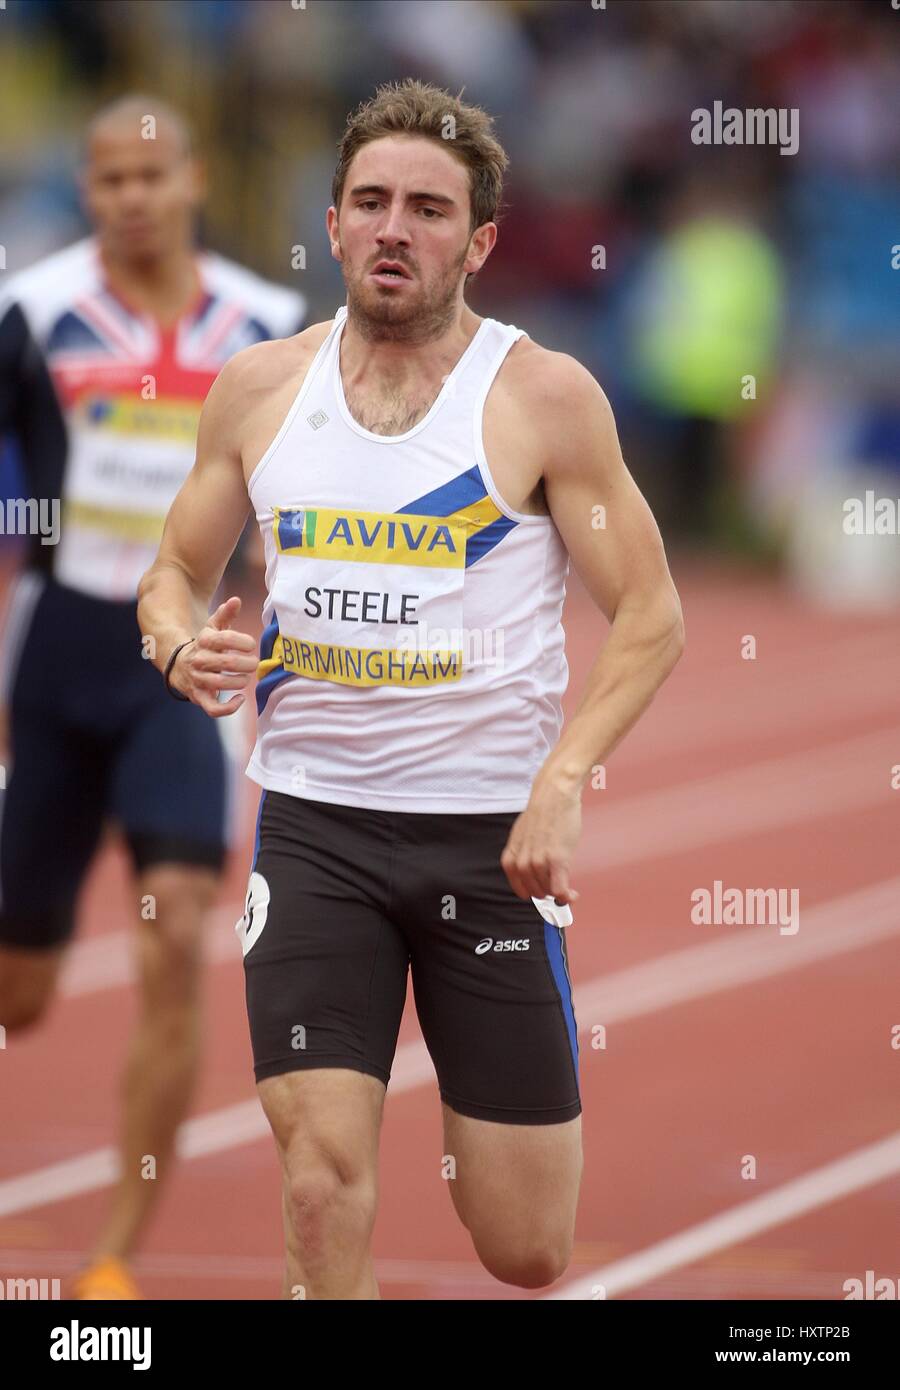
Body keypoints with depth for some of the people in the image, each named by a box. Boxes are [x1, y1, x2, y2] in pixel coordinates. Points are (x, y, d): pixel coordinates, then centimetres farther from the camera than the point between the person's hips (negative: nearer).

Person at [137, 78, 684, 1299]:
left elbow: (650, 614, -4)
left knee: (526, 1252, 4)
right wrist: (183, 647, -7)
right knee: (325, 1189, -13)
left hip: (492, 831, -2)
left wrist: (565, 779, -18)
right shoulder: (259, 389, 5)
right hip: (314, 824, 2)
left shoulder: (543, 396, -4)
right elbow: (176, 573, 17)